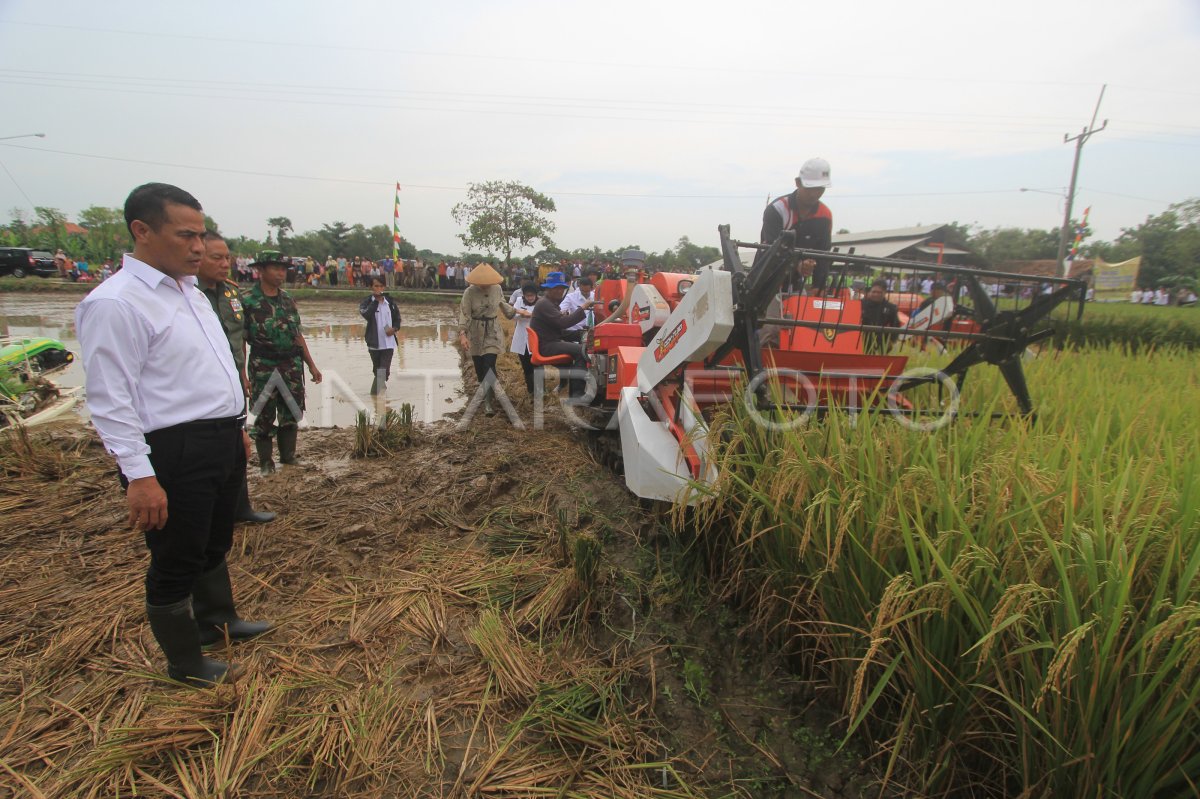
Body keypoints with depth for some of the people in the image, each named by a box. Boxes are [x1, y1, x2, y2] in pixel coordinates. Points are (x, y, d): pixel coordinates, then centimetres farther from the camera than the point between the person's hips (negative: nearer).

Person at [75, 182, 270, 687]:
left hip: (222, 441, 9)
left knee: (215, 545, 25)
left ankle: (216, 620, 48)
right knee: (177, 561, 10)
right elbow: (110, 401, -19)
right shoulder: (114, 303, -17)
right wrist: (140, 475, -23)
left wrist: (236, 429, 18)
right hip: (175, 453, -8)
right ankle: (186, 664, 30)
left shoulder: (190, 291, 11)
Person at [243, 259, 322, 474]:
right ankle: (265, 461, 19)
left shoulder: (288, 299, 10)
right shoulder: (248, 301, -6)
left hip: (292, 365, 5)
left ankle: (288, 457, 24)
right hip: (263, 367, -5)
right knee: (264, 416, 5)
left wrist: (311, 365, 14)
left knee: (291, 414, 10)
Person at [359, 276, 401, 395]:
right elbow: (366, 314, -25)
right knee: (377, 371, 17)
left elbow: (397, 318, 12)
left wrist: (394, 328, -8)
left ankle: (375, 392, -3)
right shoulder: (366, 302, -4)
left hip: (388, 343, 0)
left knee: (384, 371, -10)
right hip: (374, 343, 0)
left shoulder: (390, 302, 3)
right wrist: (376, 299, -20)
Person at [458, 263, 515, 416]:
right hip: (475, 333, 0)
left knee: (489, 366, -11)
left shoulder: (497, 289, -5)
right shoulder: (469, 292, -14)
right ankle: (485, 392, 35)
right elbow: (464, 314, -17)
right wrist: (462, 334, -28)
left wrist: (516, 312, 18)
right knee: (479, 366, 9)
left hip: (492, 333, 0)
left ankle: (488, 402, -5)